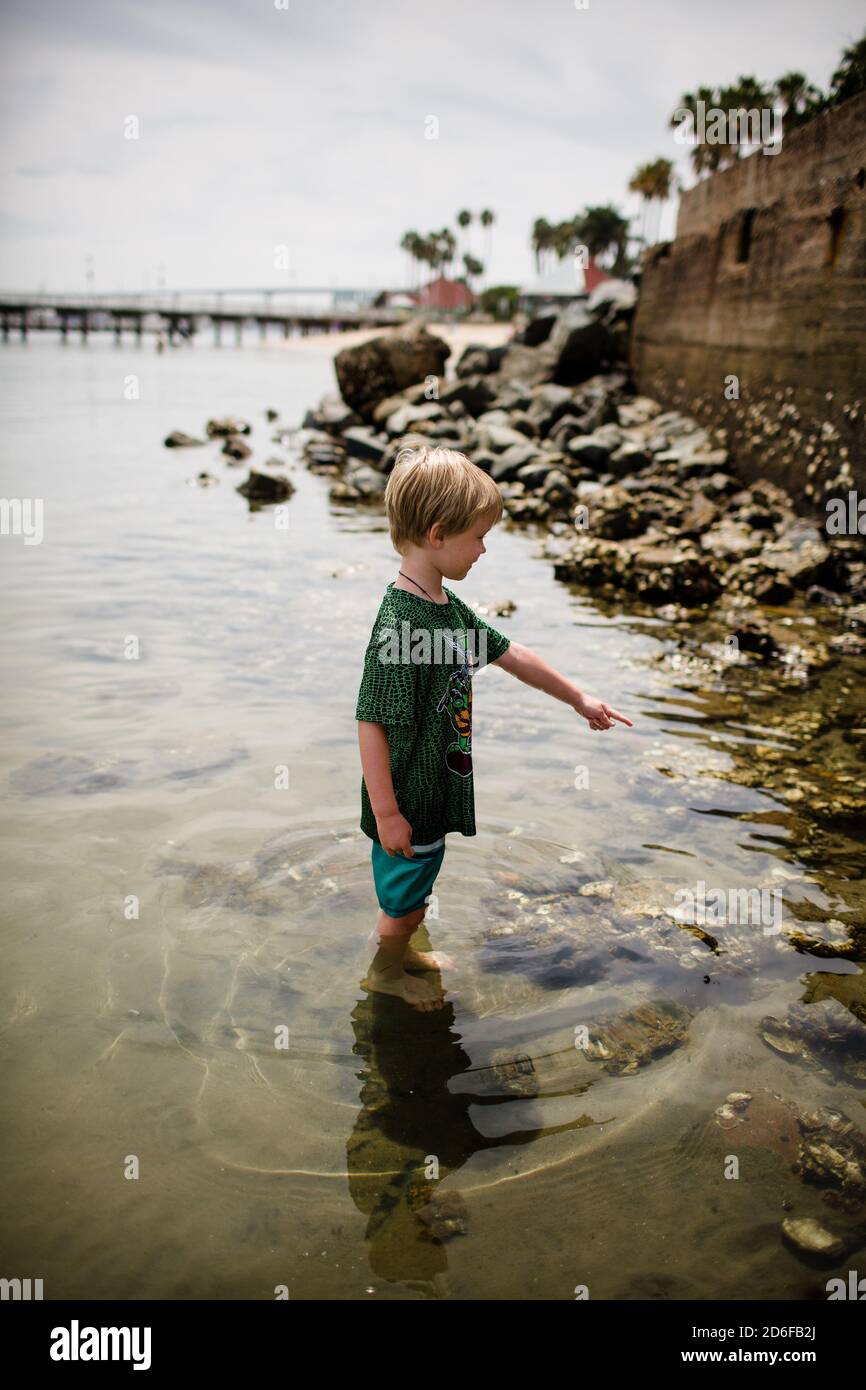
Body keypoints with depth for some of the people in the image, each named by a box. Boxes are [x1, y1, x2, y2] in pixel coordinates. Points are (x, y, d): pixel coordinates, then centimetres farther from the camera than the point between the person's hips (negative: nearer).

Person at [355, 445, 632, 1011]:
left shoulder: (449, 606, 1)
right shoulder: (398, 621, -28)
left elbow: (511, 654, 13)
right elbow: (371, 723, -27)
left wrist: (579, 698, 21)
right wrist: (386, 812, -23)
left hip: (438, 789, 8)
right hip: (408, 799, -8)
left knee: (414, 889, 27)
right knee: (407, 895, 14)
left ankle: (398, 949, 50)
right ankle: (386, 971, 39)